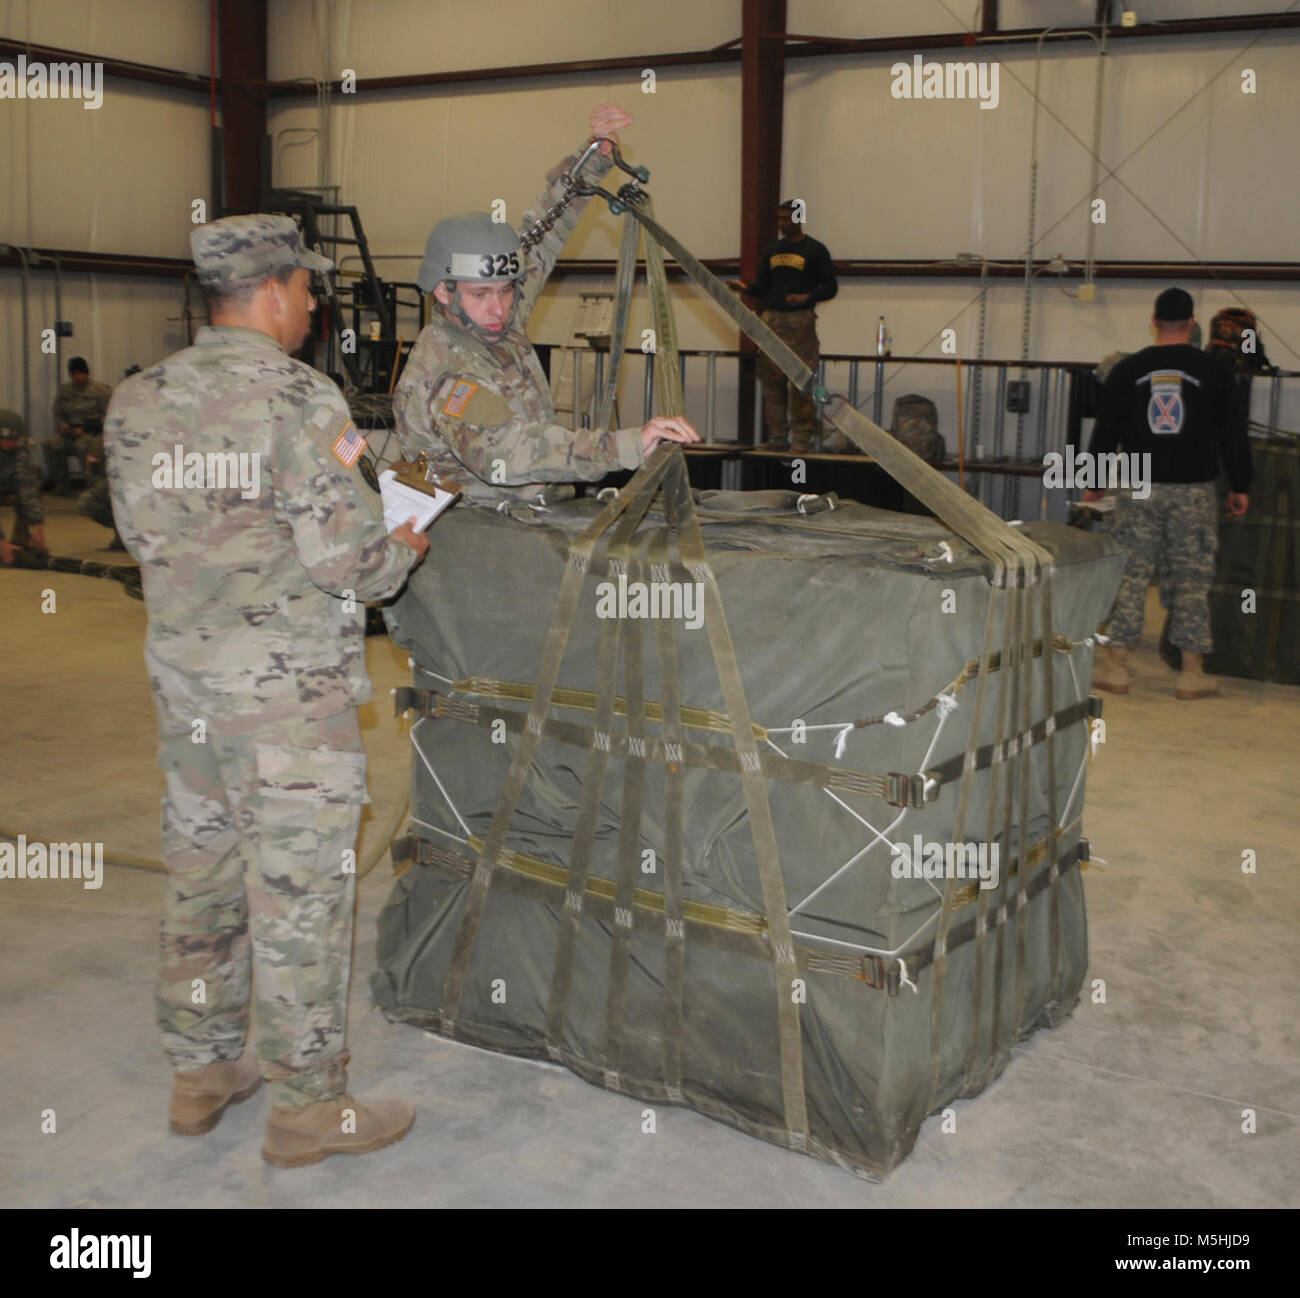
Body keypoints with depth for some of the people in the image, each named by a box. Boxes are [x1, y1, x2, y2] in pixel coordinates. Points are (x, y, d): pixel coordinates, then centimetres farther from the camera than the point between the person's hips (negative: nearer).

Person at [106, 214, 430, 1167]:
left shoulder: (137, 403, 5)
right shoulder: (299, 398, -15)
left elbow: (148, 537, 9)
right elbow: (347, 555, -18)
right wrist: (404, 549, 2)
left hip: (183, 678, 7)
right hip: (291, 693, -7)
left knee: (200, 880, 18)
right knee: (299, 893, 3)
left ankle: (201, 1072, 32)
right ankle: (307, 1106, 15)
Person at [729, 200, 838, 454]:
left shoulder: (815, 250, 3)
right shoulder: (772, 251, 17)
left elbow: (830, 287, 2)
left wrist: (807, 297, -15)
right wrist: (746, 287, -1)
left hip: (800, 321, -5)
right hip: (772, 319, 5)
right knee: (772, 380, 3)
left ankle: (802, 438, -5)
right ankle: (778, 436, 10)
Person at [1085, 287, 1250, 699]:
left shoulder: (1127, 370, 2)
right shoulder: (1212, 371, 0)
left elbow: (1104, 432, 6)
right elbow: (1232, 434, 4)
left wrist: (1093, 483, 15)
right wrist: (1240, 487, 14)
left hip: (1140, 489, 1)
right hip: (1194, 490, -1)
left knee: (1130, 574, 5)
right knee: (1191, 580, 4)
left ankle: (1116, 666, 5)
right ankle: (1192, 672, 7)